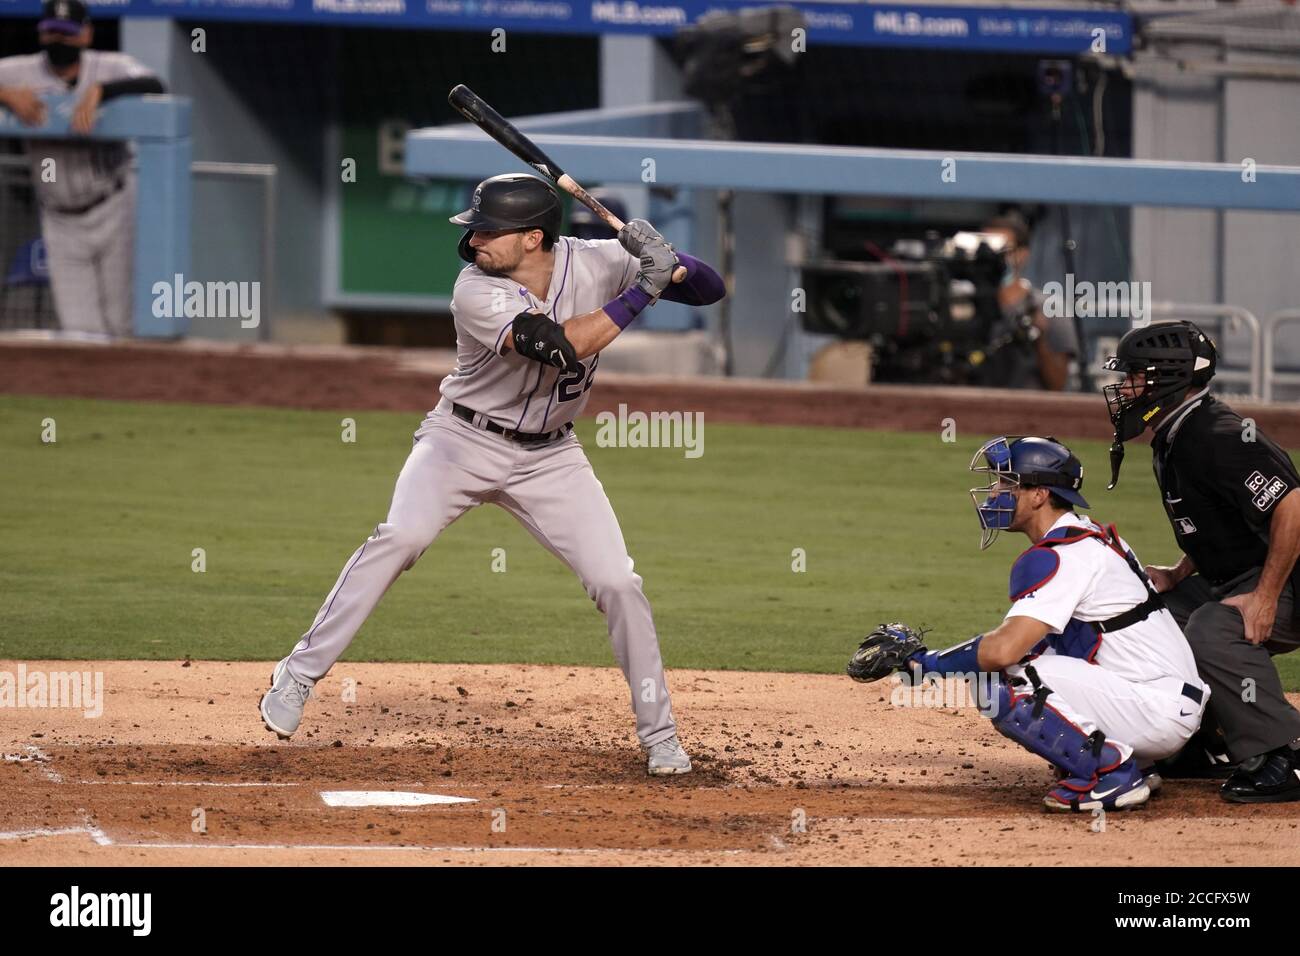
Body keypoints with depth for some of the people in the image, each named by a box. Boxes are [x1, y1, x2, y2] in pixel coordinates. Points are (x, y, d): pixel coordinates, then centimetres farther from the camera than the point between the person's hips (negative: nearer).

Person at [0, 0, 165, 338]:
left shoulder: (111, 67, -9)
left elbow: (153, 86, -27)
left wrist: (98, 91, -38)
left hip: (113, 208, -2)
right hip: (59, 219, 2)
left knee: (120, 320, 3)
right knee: (78, 326, 0)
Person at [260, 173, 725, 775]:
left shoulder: (595, 262, -11)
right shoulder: (477, 291, -23)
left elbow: (709, 291, -6)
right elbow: (560, 346, -35)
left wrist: (667, 261, -28)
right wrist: (643, 289, -33)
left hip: (549, 457, 3)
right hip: (463, 442, -3)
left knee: (617, 583, -7)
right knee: (400, 537, -26)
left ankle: (659, 734, 8)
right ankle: (299, 675, -15)